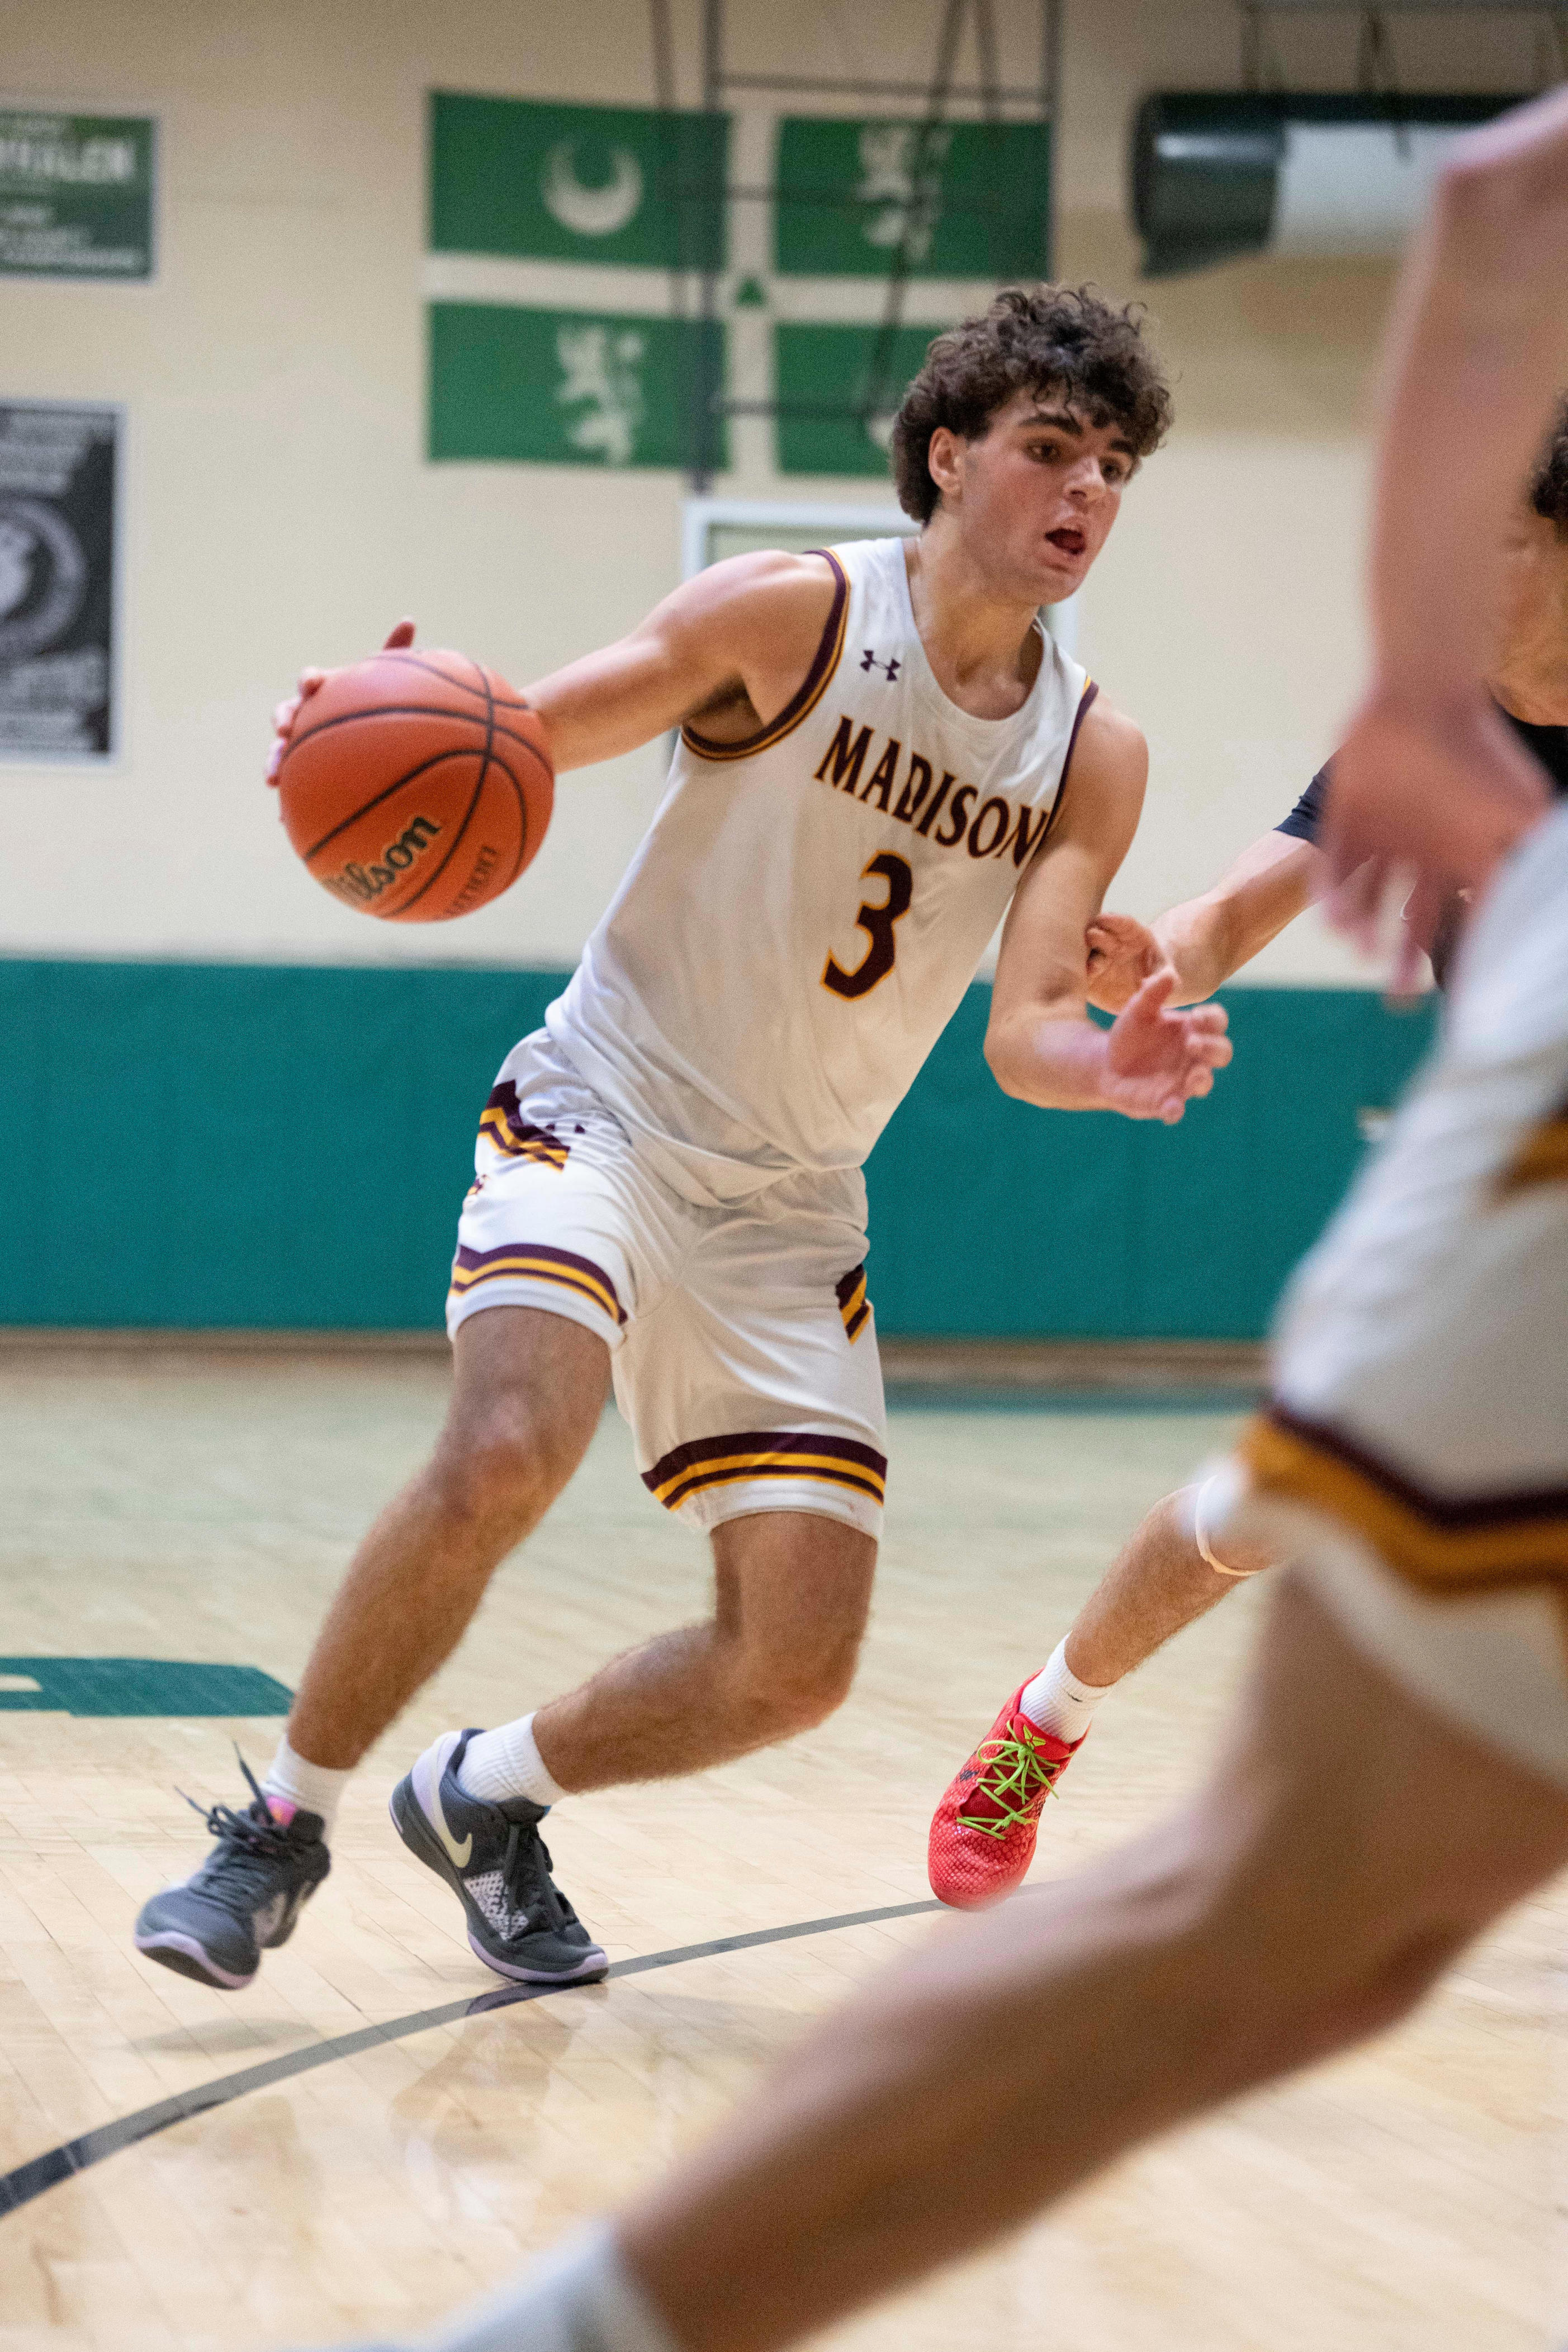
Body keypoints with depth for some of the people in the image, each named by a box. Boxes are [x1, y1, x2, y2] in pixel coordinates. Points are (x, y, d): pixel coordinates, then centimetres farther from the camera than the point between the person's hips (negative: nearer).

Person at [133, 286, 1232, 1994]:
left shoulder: (1093, 758, 0)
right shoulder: (797, 617, -11)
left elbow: (1023, 1031, -6)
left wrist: (1109, 1072, -30)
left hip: (791, 1210, 5)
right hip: (605, 1117, -5)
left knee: (797, 1662, -3)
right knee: (504, 1456, -31)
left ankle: (485, 1800, 24)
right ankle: (284, 1823, -9)